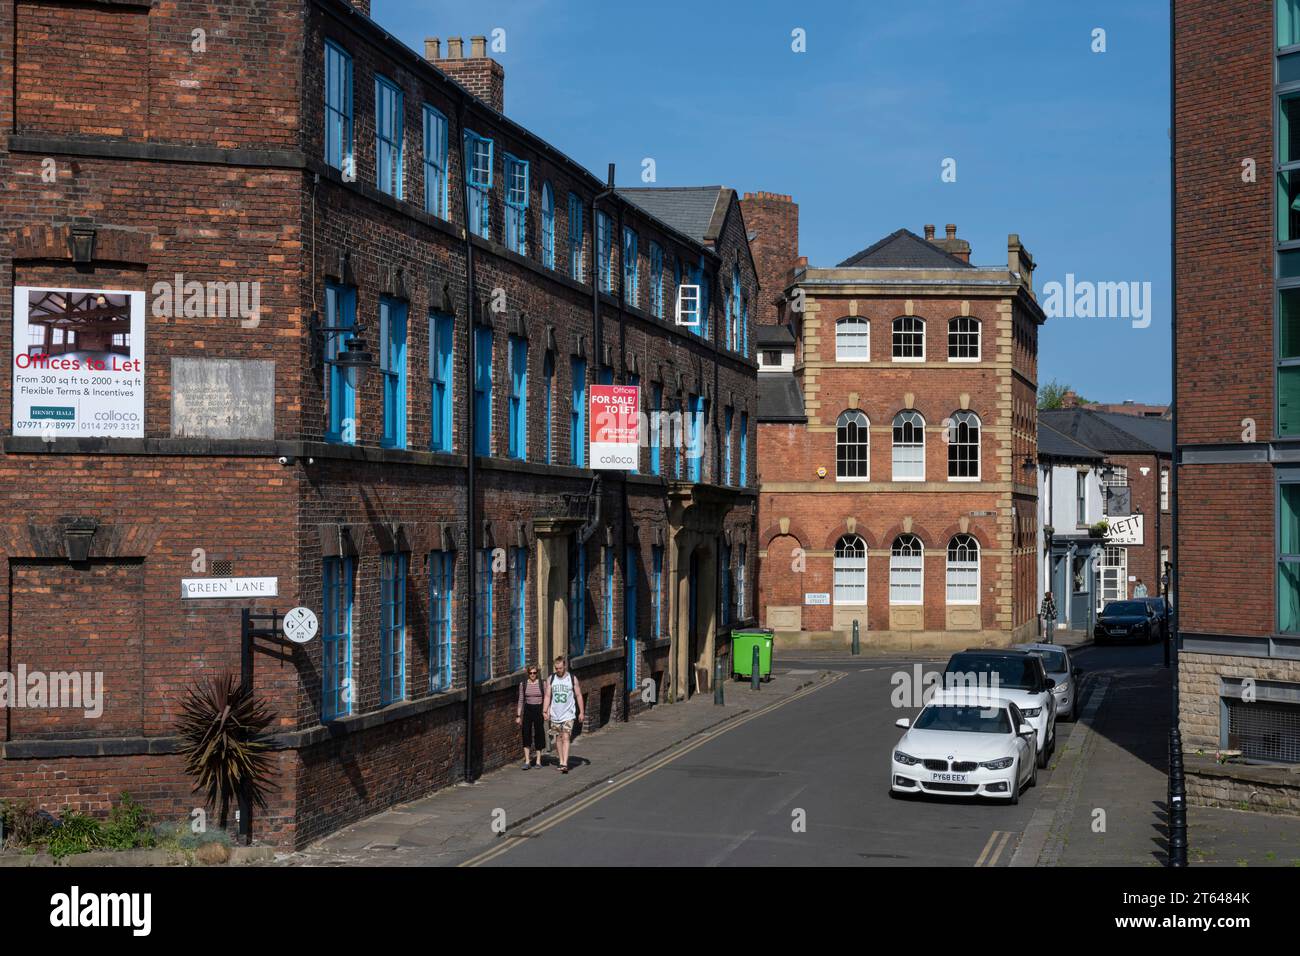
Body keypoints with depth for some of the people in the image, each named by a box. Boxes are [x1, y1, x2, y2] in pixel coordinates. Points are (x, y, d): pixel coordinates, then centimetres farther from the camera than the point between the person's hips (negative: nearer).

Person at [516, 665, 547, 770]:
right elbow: (521, 700, 7)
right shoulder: (523, 684, 4)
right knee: (526, 735, -4)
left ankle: (538, 761, 13)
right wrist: (518, 715, 4)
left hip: (539, 710, -1)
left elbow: (545, 700, 3)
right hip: (527, 710, 1)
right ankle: (527, 761, 2)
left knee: (539, 735, 3)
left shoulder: (542, 684, 0)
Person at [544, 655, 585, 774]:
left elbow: (578, 695, 4)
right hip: (555, 714, 3)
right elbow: (547, 696, 5)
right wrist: (545, 711, -4)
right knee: (558, 738, 9)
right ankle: (561, 762, 19)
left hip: (568, 714, -3)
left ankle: (565, 764, -18)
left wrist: (582, 712, 3)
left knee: (565, 738, -12)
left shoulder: (572, 678, -1)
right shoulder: (551, 679, 4)